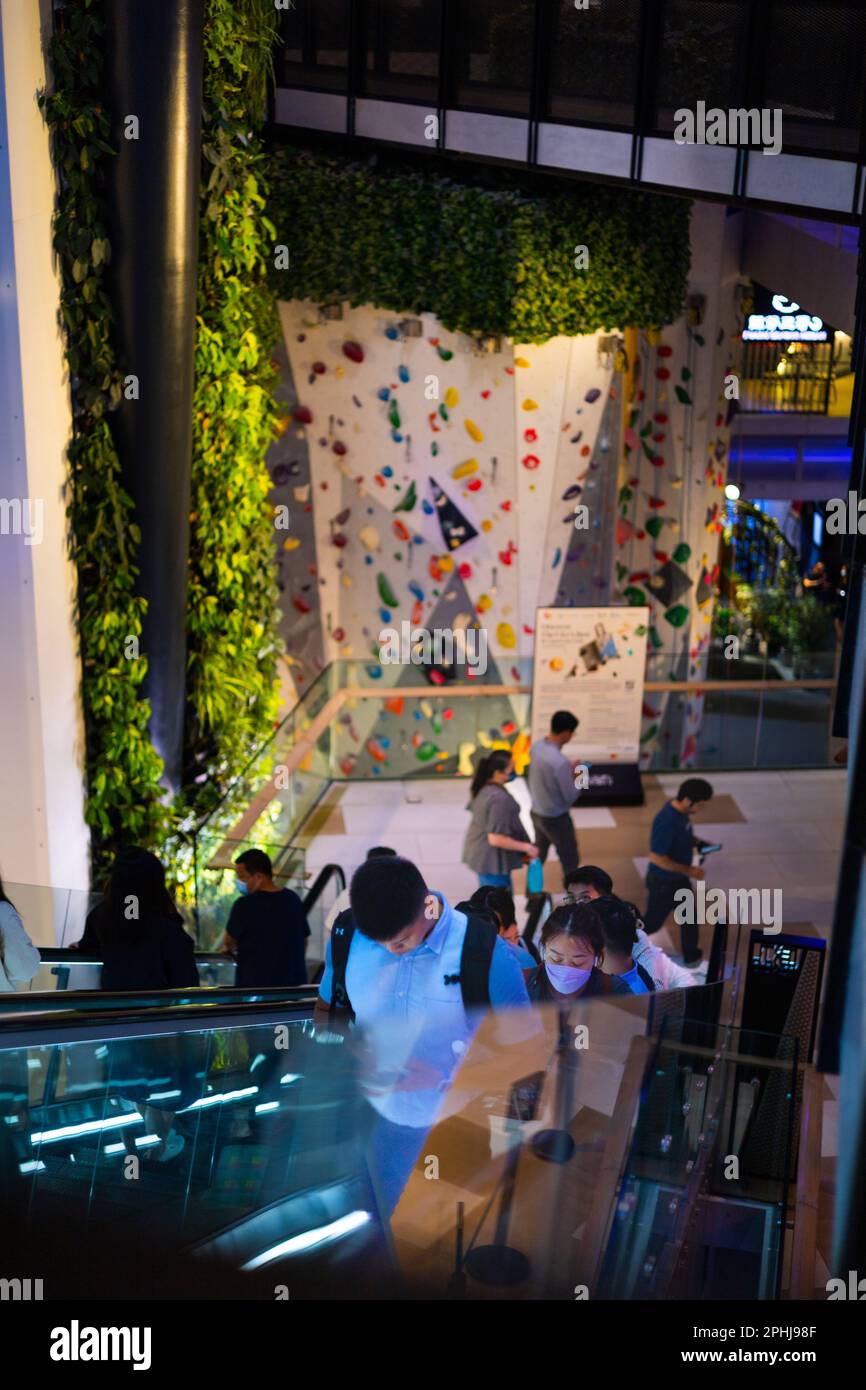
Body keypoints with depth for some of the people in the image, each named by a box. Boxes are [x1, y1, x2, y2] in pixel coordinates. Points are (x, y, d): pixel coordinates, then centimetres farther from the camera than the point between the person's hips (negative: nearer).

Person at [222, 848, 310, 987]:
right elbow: (304, 940, 15)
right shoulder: (293, 899, 5)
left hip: (257, 985, -6)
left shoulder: (245, 905, -15)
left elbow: (229, 941, 1)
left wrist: (230, 949, 24)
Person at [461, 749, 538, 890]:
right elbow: (496, 839, -29)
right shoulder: (499, 798, -29)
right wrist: (527, 847, -19)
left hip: (479, 853, 9)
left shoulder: (482, 787, -1)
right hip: (492, 859, -9)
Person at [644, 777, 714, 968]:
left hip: (678, 878, 8)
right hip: (664, 882, -8)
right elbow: (656, 858, -32)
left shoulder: (681, 811, -7)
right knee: (653, 921, 11)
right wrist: (689, 870, -25)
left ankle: (692, 957, 39)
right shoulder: (667, 821, -36)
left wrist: (697, 842, -2)